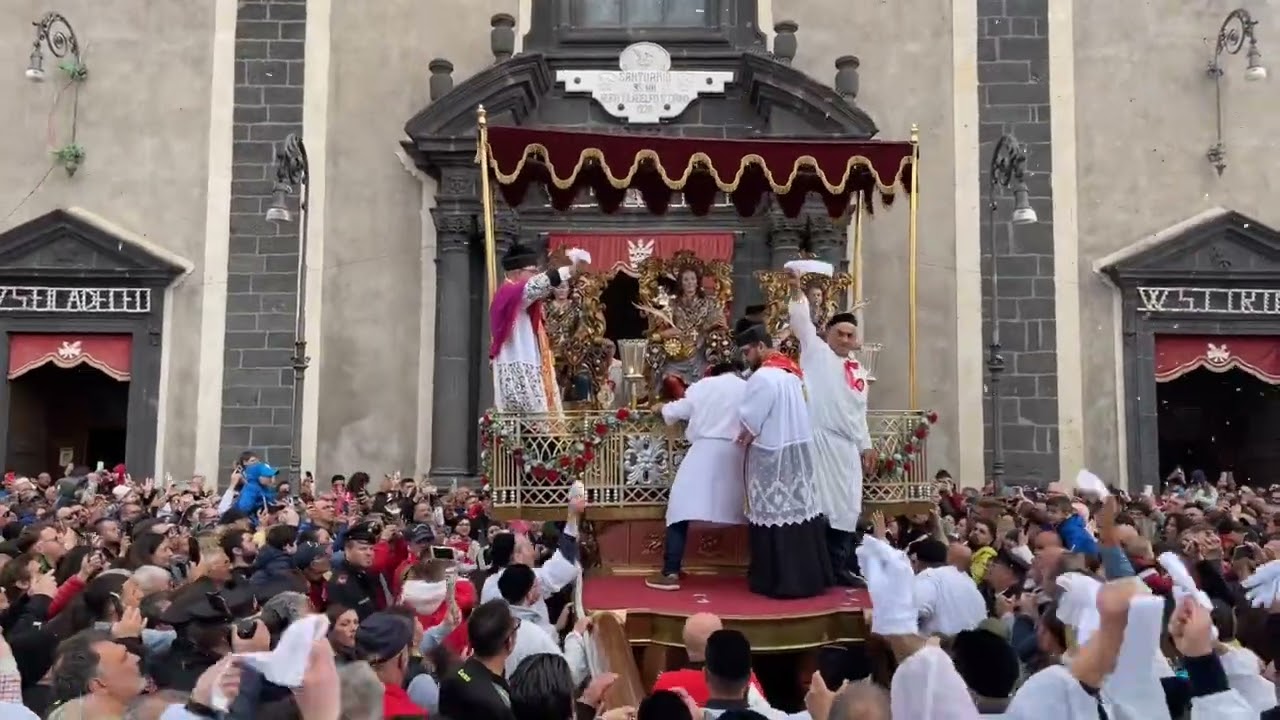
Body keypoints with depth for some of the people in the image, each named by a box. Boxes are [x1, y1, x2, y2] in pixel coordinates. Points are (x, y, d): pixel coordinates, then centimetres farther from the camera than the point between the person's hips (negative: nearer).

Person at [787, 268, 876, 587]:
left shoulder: (858, 371, 19)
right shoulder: (816, 352, 4)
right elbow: (802, 322, -10)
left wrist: (866, 445, 18)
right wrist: (797, 291, -22)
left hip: (847, 445, 6)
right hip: (818, 439, -6)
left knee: (846, 508, 6)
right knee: (816, 504, -8)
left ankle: (839, 567, 13)